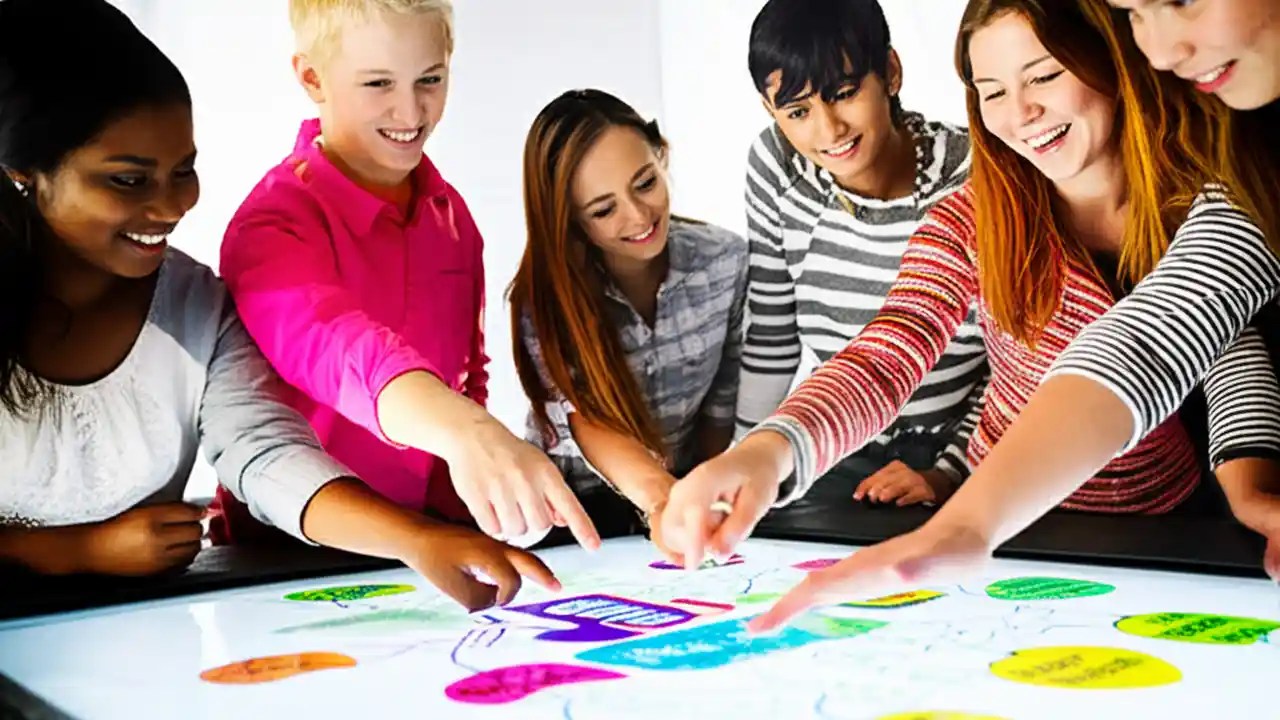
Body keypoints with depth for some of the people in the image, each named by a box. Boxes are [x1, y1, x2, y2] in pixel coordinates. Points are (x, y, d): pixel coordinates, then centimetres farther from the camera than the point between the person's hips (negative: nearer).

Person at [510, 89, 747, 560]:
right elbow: (580, 420, -30)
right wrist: (657, 494, -48)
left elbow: (721, 402, 1)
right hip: (572, 509, -2)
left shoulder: (723, 260, -9)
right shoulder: (543, 297, -16)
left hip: (686, 486, 2)